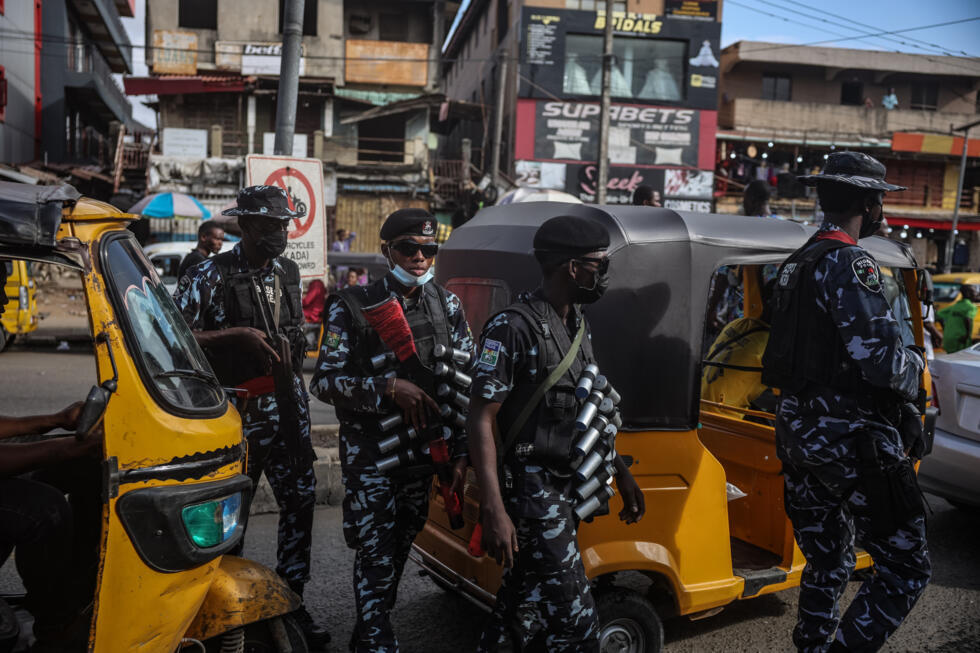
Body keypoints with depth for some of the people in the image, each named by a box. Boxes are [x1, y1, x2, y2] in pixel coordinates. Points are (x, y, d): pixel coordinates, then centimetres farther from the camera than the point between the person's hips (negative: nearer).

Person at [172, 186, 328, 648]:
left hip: (287, 409, 6)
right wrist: (237, 335, -21)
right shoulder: (211, 277, -9)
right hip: (239, 415, -5)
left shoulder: (288, 272, 11)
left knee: (300, 500, 6)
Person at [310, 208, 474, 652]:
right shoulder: (352, 307, -7)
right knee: (377, 554, -6)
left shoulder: (447, 306, 3)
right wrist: (389, 388, -23)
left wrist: (461, 453, -3)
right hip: (369, 453, -4)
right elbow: (324, 381, -11)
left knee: (399, 548, 15)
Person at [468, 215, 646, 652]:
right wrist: (494, 511, -23)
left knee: (525, 604, 19)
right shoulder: (513, 328, -17)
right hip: (533, 488, -9)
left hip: (568, 486, 9)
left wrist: (621, 473, 19)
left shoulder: (578, 324, 11)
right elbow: (480, 420, -18)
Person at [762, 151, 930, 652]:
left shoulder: (796, 264, 15)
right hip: (851, 441, -10)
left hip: (800, 436, 10)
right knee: (906, 567, 1)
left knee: (826, 564, 20)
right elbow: (880, 356, -24)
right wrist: (915, 365, -1)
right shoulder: (849, 264, -15)